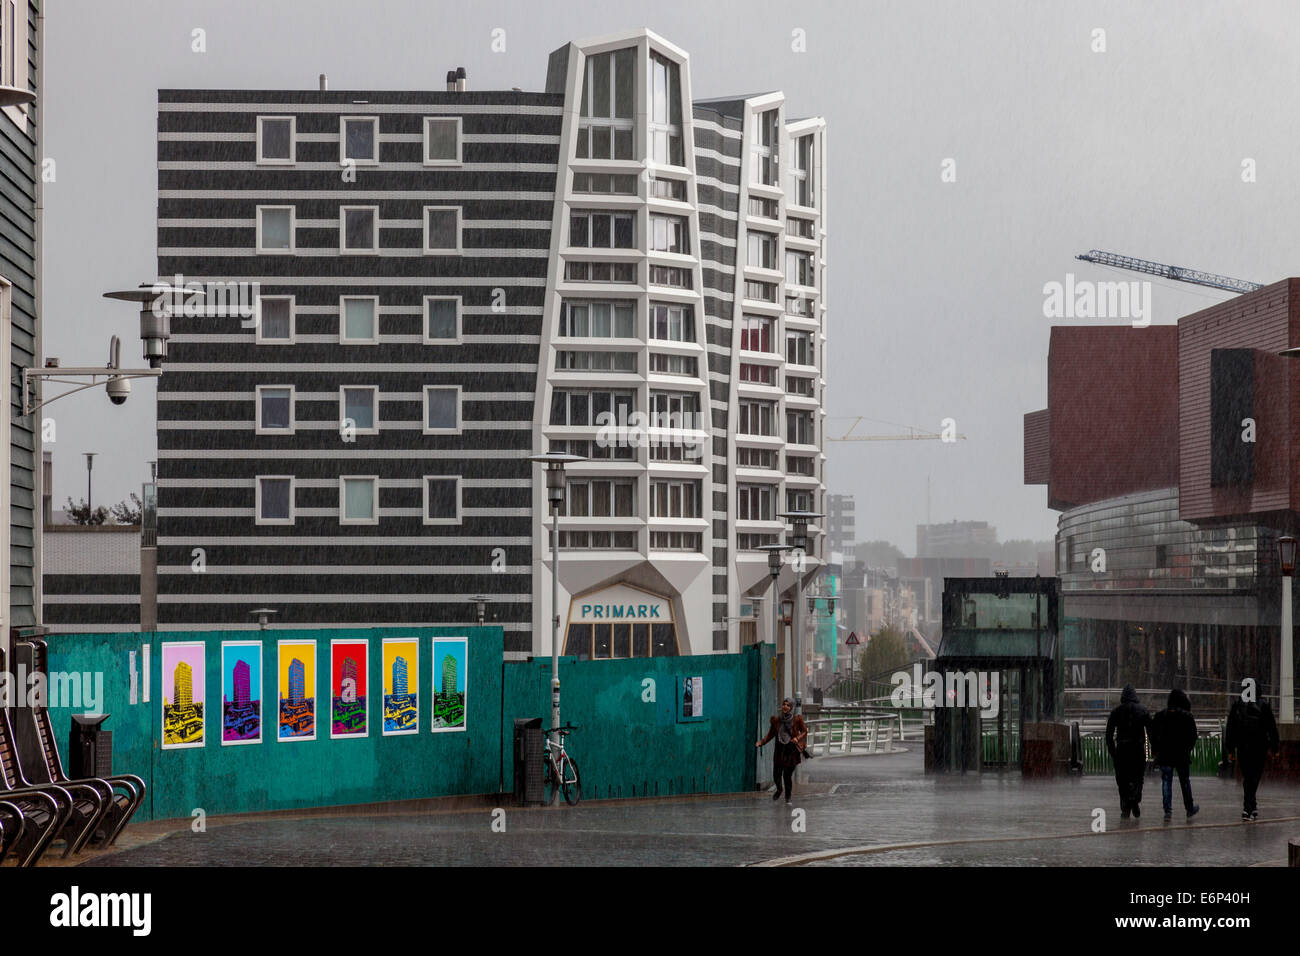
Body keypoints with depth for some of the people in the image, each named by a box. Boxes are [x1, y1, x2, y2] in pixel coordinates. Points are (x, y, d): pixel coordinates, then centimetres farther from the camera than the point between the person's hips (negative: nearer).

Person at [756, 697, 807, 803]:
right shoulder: (776, 720, 2)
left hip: (792, 751, -2)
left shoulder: (797, 719, -4)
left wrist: (797, 738, -14)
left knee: (788, 775, -5)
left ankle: (788, 796, 18)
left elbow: (804, 731, 6)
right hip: (780, 751, 2)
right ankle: (779, 790, 34)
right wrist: (761, 742, -5)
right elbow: (771, 734, 8)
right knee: (776, 775, 0)